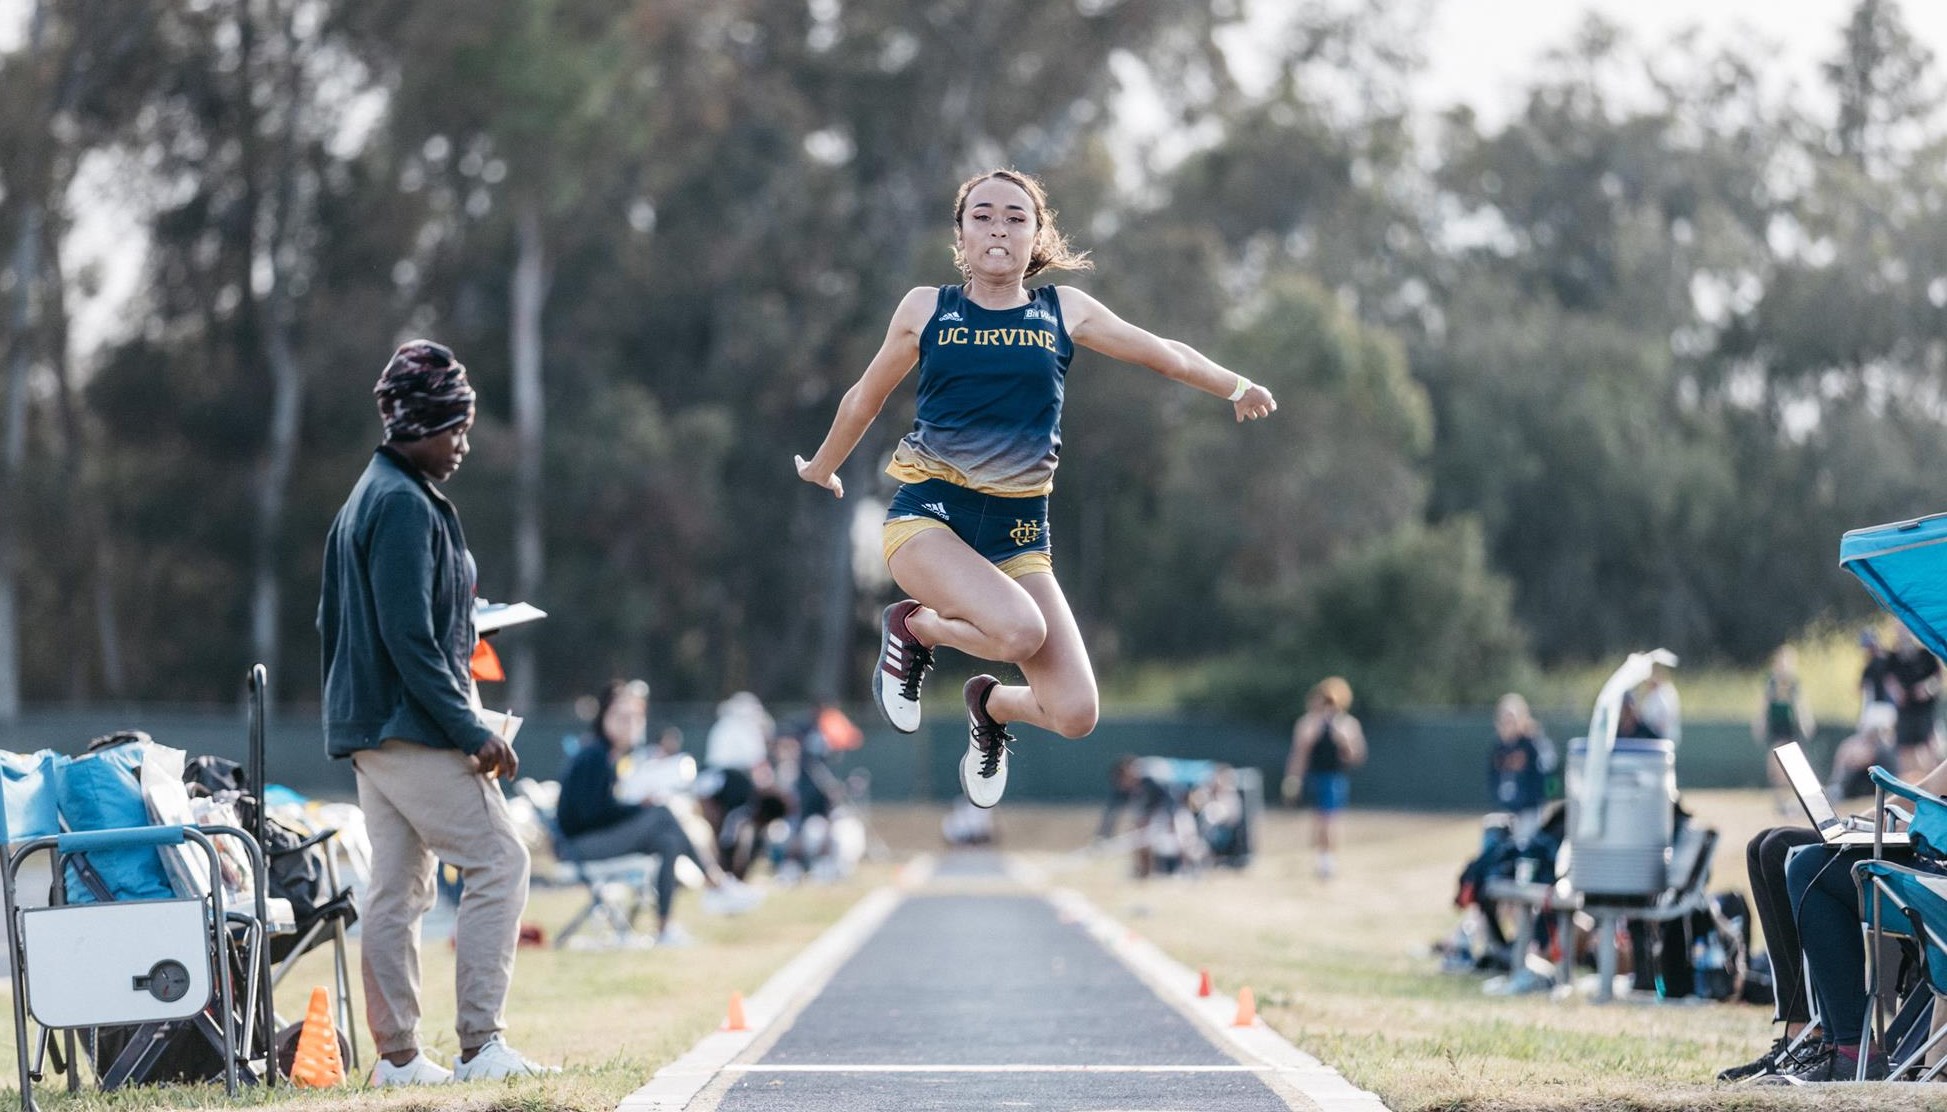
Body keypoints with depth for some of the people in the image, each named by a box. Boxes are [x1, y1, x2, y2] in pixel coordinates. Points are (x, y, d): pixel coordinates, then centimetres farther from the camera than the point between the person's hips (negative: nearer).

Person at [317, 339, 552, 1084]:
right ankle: (480, 1044, -12)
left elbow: (332, 622, 21)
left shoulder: (363, 500, 17)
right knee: (498, 861, -8)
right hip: (412, 727, -10)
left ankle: (398, 1055, 9)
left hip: (369, 732, 10)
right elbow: (409, 636, -20)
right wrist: (471, 731, -19)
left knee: (397, 887, 9)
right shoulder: (405, 505, -14)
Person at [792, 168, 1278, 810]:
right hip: (928, 515, -3)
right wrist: (823, 467, 28)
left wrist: (1236, 389, 3)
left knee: (1075, 716, -10)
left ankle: (992, 706, 27)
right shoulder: (925, 310, 3)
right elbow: (867, 396, 16)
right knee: (1020, 630, -33)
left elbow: (1162, 354, 11)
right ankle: (915, 628, 1)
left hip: (1016, 530, 3)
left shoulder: (1064, 311, 5)